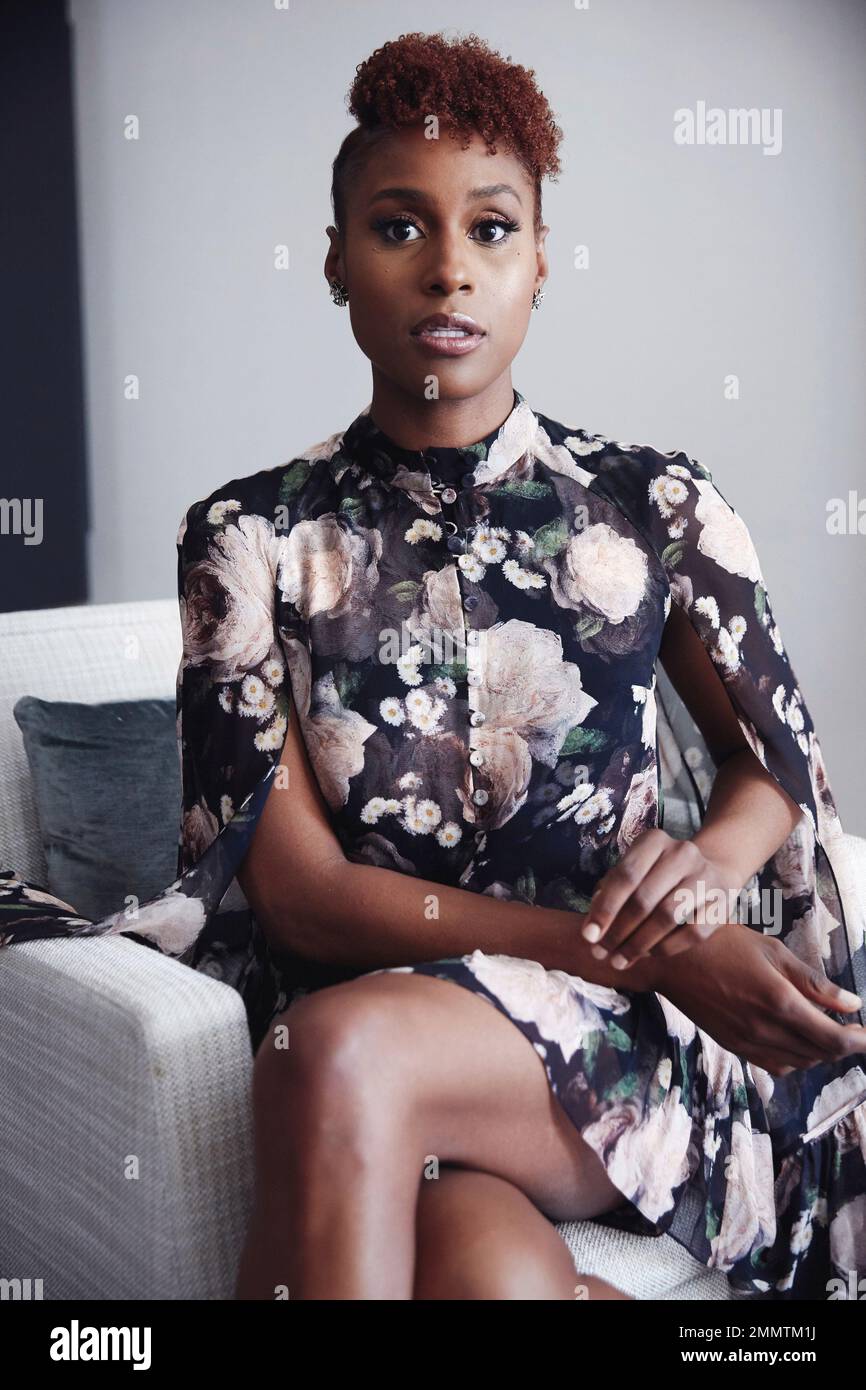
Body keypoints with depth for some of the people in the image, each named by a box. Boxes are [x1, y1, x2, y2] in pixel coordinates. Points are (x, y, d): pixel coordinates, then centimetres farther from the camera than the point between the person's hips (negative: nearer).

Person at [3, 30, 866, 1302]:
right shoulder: (254, 539, 1)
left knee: (338, 1053, -30)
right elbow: (296, 886, -5)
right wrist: (647, 951, -14)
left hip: (633, 1049, 1)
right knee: (487, 1268, -34)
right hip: (387, 1012, 0)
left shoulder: (658, 508, 4)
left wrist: (709, 861, -12)